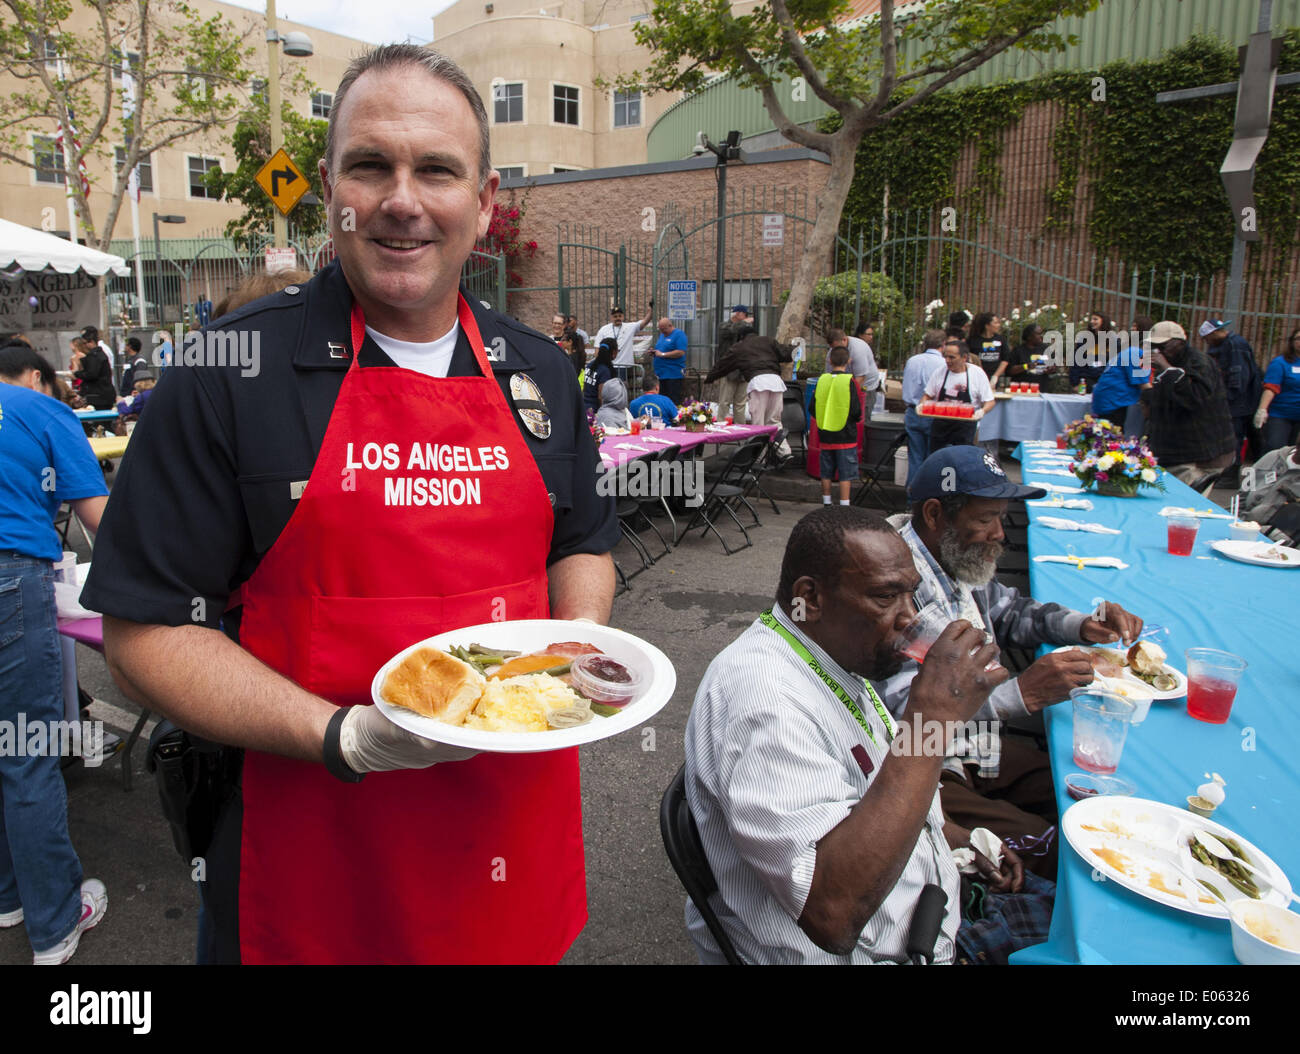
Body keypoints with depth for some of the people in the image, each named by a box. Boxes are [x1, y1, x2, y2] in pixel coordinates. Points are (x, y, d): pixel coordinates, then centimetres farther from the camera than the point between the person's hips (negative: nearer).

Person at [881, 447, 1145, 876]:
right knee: (1054, 853, -19)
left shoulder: (962, 564, 5)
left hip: (979, 750, 9)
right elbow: (902, 710, -30)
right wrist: (1022, 693, -31)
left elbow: (1008, 612, 26)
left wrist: (1083, 625, 7)